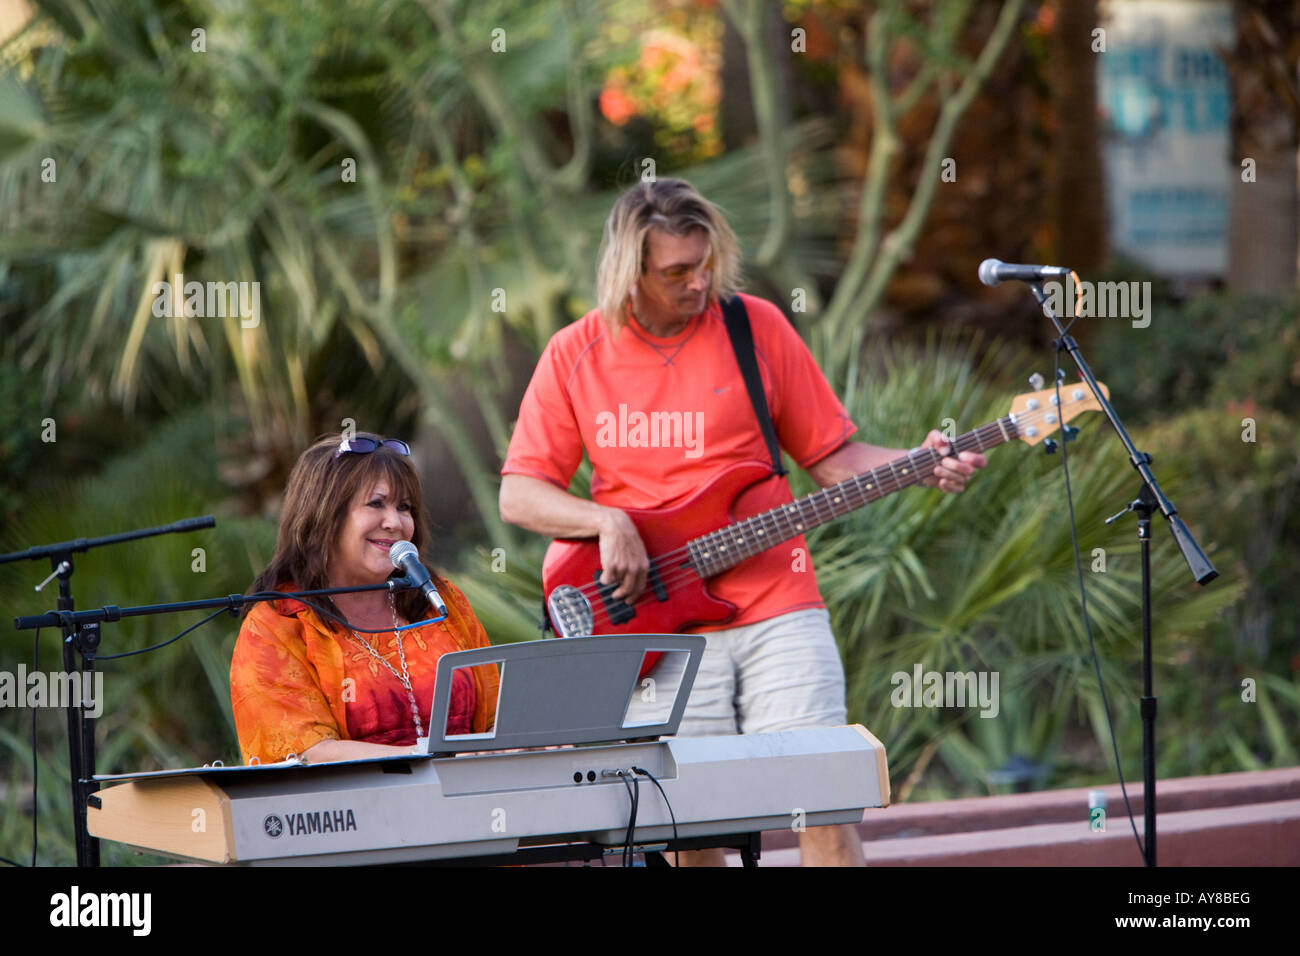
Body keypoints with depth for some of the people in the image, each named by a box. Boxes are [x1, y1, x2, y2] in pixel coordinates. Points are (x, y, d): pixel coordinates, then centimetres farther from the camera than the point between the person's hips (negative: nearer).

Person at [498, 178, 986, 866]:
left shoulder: (756, 327, 5)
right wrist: (605, 521, -12)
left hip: (776, 609, 0)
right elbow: (519, 496, 5)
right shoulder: (576, 355, 4)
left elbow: (831, 458, 8)